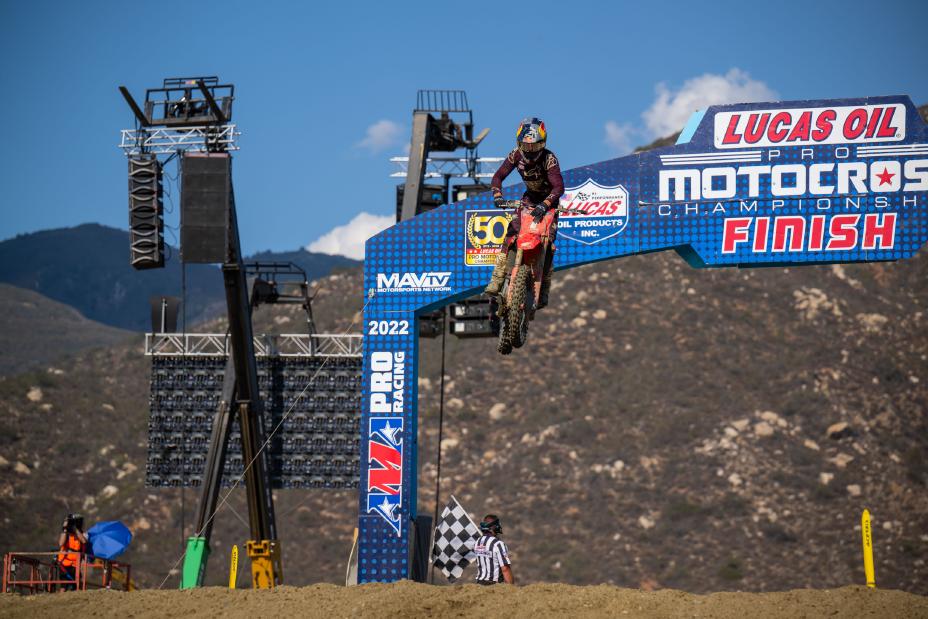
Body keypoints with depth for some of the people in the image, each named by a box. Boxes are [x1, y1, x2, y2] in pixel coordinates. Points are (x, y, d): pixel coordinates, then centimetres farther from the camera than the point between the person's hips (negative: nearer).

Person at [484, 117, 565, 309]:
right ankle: (497, 280, -16)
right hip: (529, 198, 4)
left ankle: (544, 290, -11)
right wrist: (497, 196, -33)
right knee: (511, 233, -13)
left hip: (549, 200, -4)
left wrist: (545, 205, -54)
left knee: (548, 242, -15)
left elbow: (559, 187, -38)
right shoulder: (516, 155, -16)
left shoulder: (549, 159, -29)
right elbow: (498, 176, -13)